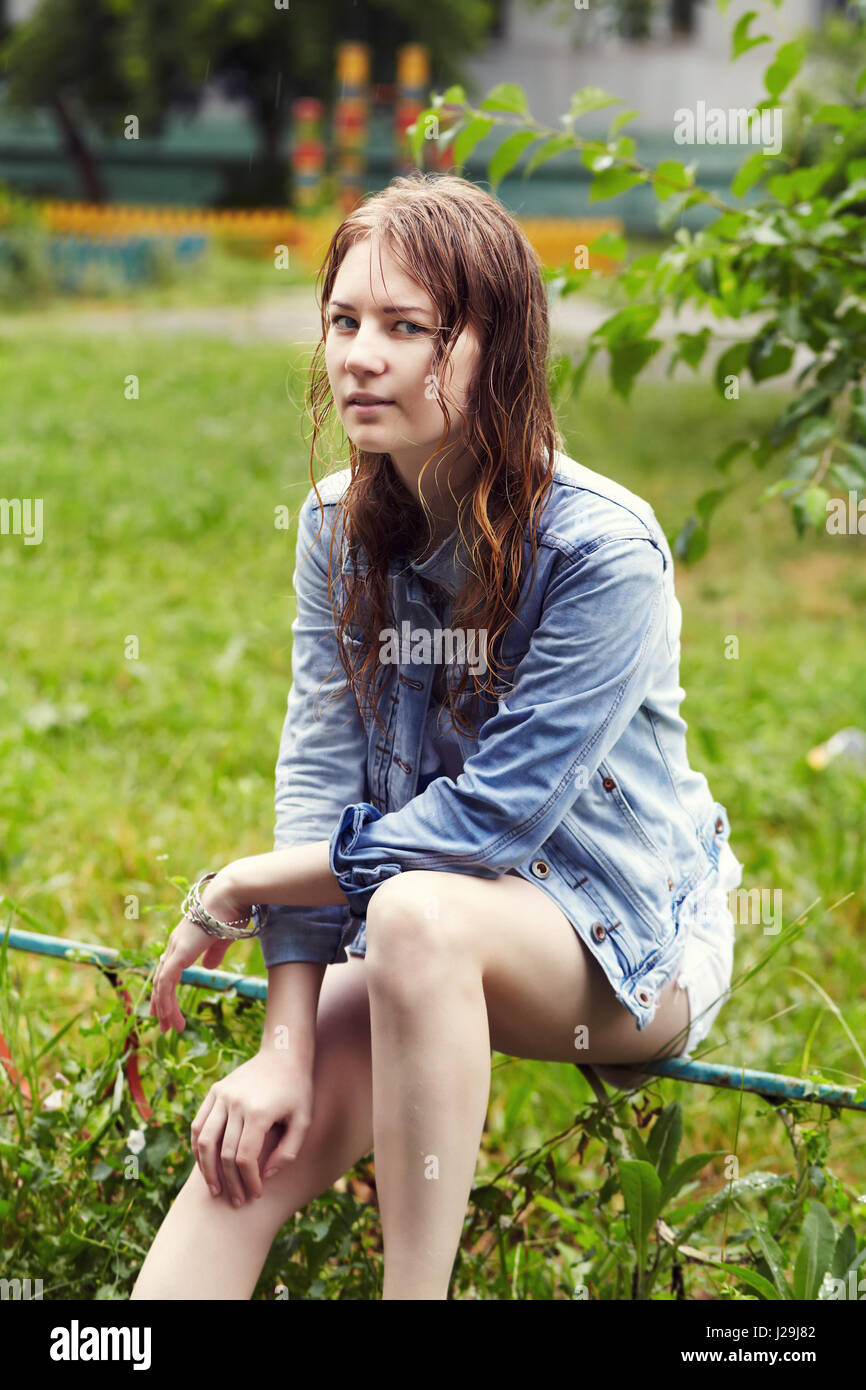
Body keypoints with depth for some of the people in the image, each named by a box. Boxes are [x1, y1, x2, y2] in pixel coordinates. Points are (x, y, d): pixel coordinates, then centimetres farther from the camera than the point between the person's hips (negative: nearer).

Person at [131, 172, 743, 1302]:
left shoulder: (602, 550, -22)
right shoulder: (340, 523, -2)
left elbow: (490, 818, -23)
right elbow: (317, 772, -8)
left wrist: (242, 886, -16)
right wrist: (290, 1043, -19)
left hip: (630, 940, -5)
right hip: (427, 950, 5)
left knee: (421, 913, -37)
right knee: (254, 1143, -21)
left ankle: (414, 1290, -27)